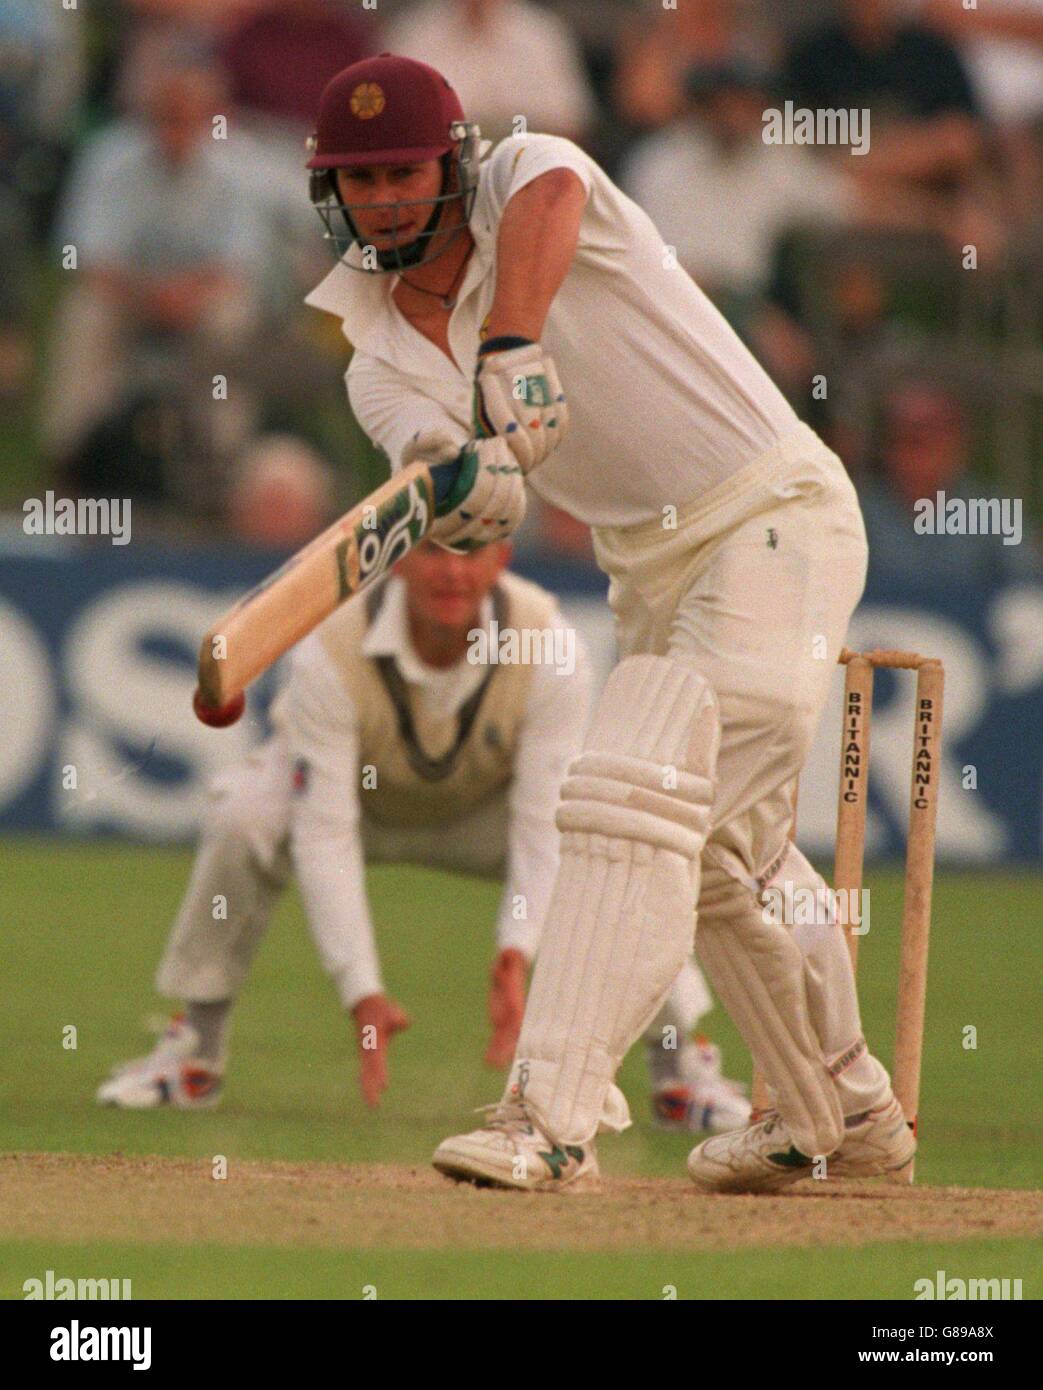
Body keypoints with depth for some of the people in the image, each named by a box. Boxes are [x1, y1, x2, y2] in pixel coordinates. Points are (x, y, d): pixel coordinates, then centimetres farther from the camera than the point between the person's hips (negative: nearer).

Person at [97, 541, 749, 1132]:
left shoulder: (551, 651, -31)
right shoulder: (331, 651, -35)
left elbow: (544, 828, -29)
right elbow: (323, 834, -35)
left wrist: (515, 957, -45)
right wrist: (362, 993, -42)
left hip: (488, 809, 1)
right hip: (359, 795, -1)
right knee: (246, 821, -33)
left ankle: (682, 1066, -6)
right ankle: (197, 1049, -14)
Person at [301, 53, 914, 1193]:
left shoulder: (523, 177, -9)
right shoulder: (382, 365, 4)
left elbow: (547, 197, -37)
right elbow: (472, 506, -15)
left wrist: (512, 348, -51)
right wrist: (465, 489, -40)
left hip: (775, 517, -8)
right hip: (649, 575, 8)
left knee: (640, 795, -21)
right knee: (718, 847, 20)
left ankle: (552, 1117, -27)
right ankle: (843, 1114, 38)